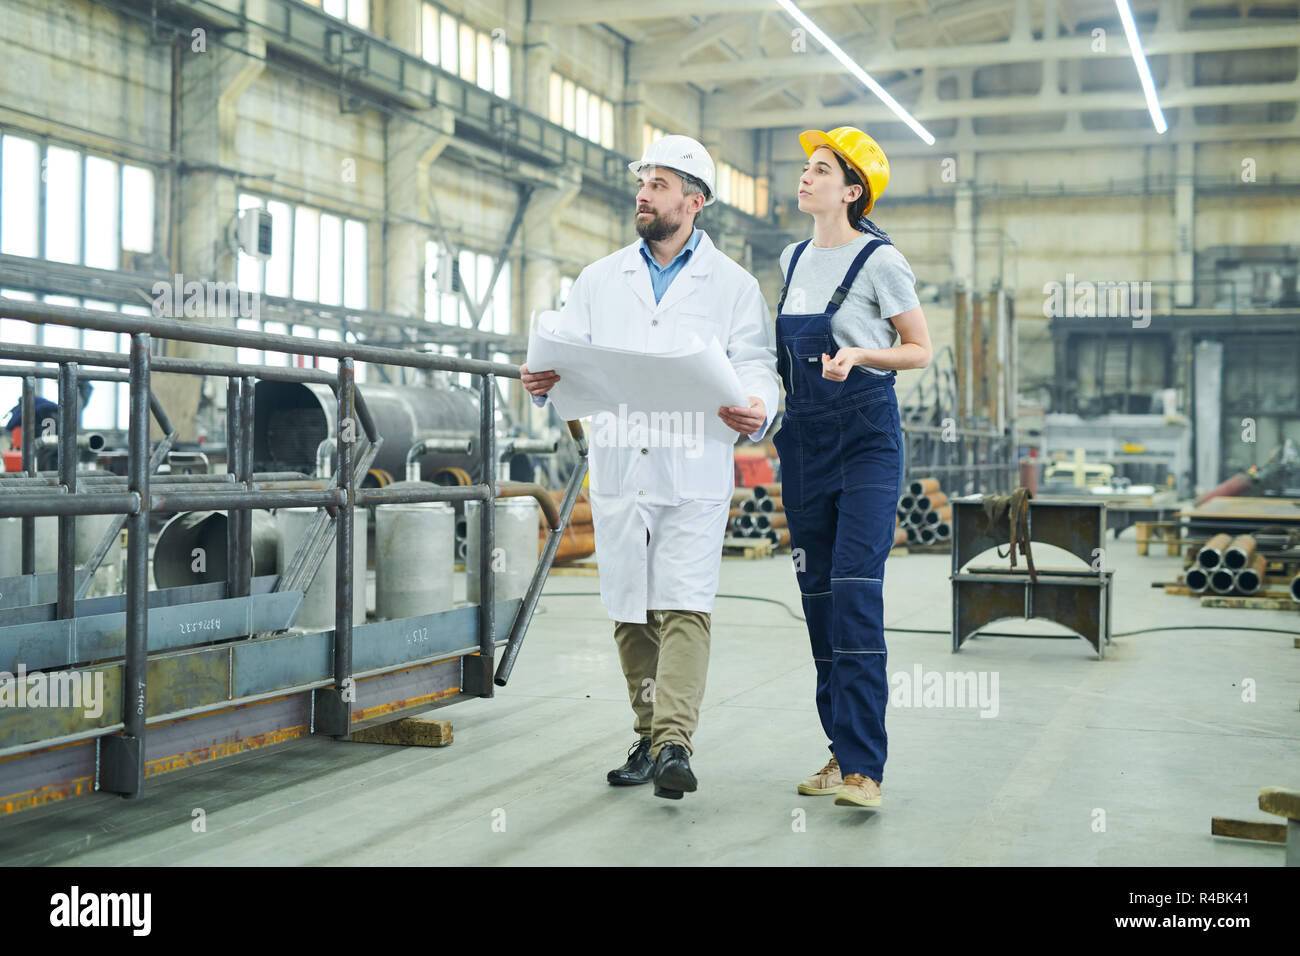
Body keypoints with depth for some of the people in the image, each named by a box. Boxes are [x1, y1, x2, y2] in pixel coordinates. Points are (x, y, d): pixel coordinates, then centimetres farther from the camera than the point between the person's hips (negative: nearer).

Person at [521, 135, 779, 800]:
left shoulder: (733, 285, 7)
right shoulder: (599, 280, 15)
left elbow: (757, 364, 1)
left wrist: (757, 408, -22)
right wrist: (541, 380, -13)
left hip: (694, 473, -3)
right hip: (617, 468, 4)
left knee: (683, 606, -12)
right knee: (629, 611, 8)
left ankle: (674, 742, -15)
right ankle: (648, 737, 19)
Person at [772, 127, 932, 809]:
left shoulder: (880, 260, -6)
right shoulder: (792, 259, 13)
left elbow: (919, 349, -3)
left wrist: (859, 355, -18)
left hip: (866, 434, -7)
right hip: (803, 436, 7)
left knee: (855, 592, -15)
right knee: (818, 593, 7)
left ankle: (863, 767, -15)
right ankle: (842, 748, 16)